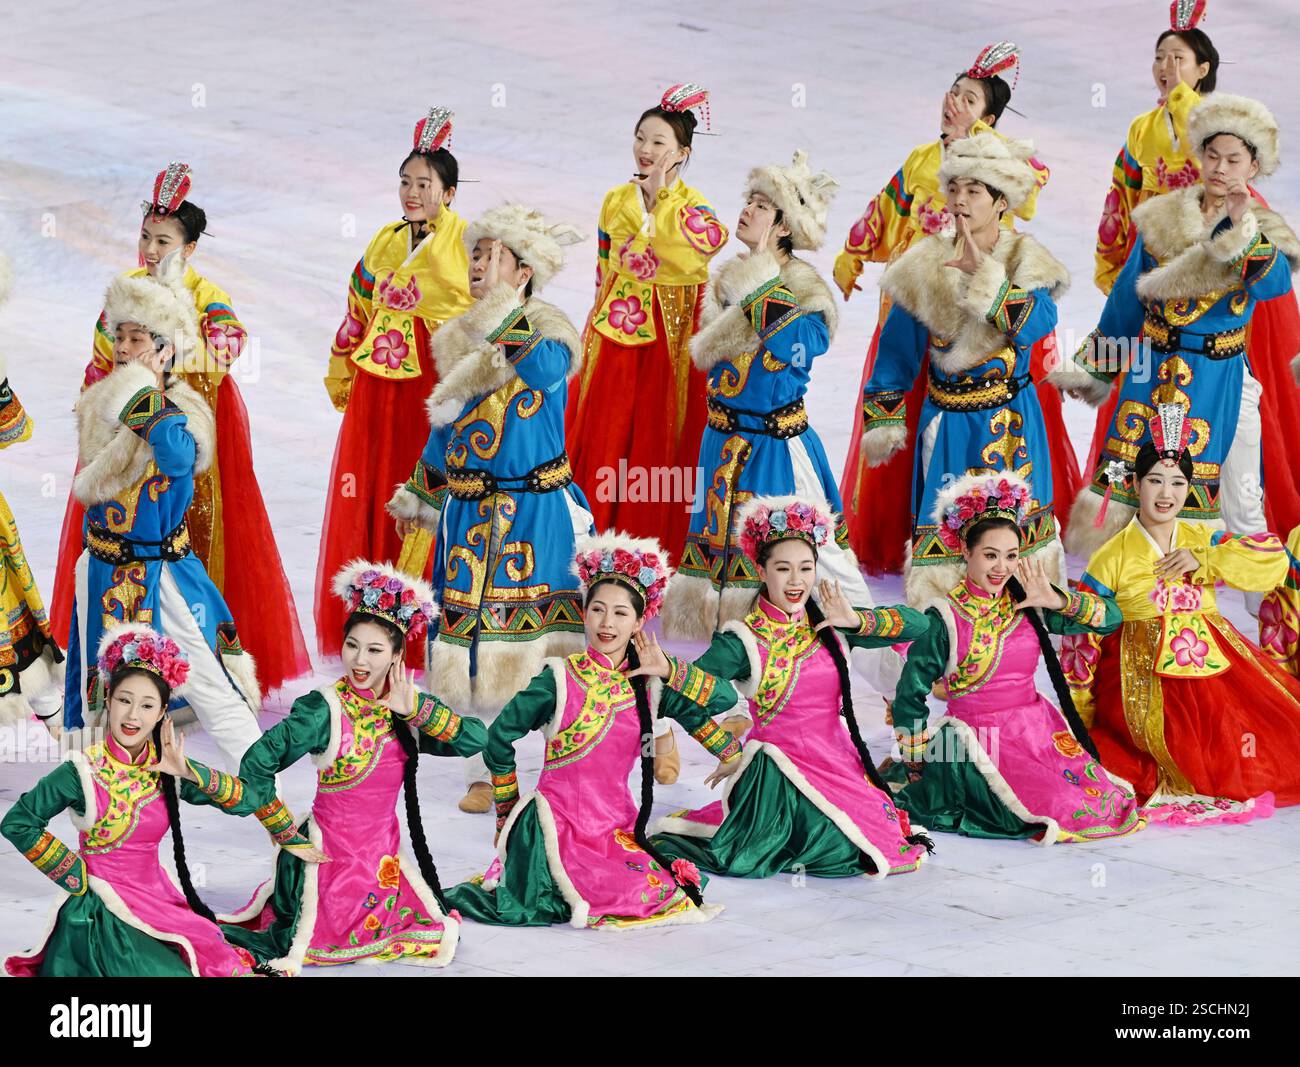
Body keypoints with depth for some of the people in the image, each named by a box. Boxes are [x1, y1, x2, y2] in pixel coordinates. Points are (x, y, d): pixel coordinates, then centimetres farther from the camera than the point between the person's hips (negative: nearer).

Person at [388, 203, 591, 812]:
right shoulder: (460, 340, 13)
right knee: (476, 647, 4)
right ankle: (485, 773, 9)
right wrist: (419, 495, 26)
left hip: (535, 515, -6)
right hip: (470, 516, 6)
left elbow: (544, 367, -30)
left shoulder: (547, 331, -6)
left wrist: (501, 301, -20)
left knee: (531, 645, -7)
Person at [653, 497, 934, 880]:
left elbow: (917, 625, 1)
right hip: (780, 770, -5)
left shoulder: (828, 625, 6)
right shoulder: (745, 640, -7)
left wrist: (857, 621, -11)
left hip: (838, 760, 5)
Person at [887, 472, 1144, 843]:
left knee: (1114, 805, -7)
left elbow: (1111, 616, 4)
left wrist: (1058, 601, -11)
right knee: (1070, 813, -19)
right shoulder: (945, 618, -10)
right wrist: (919, 766, 1)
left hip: (1038, 729, 6)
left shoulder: (1026, 605, 3)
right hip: (981, 740, -6)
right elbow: (910, 697, -5)